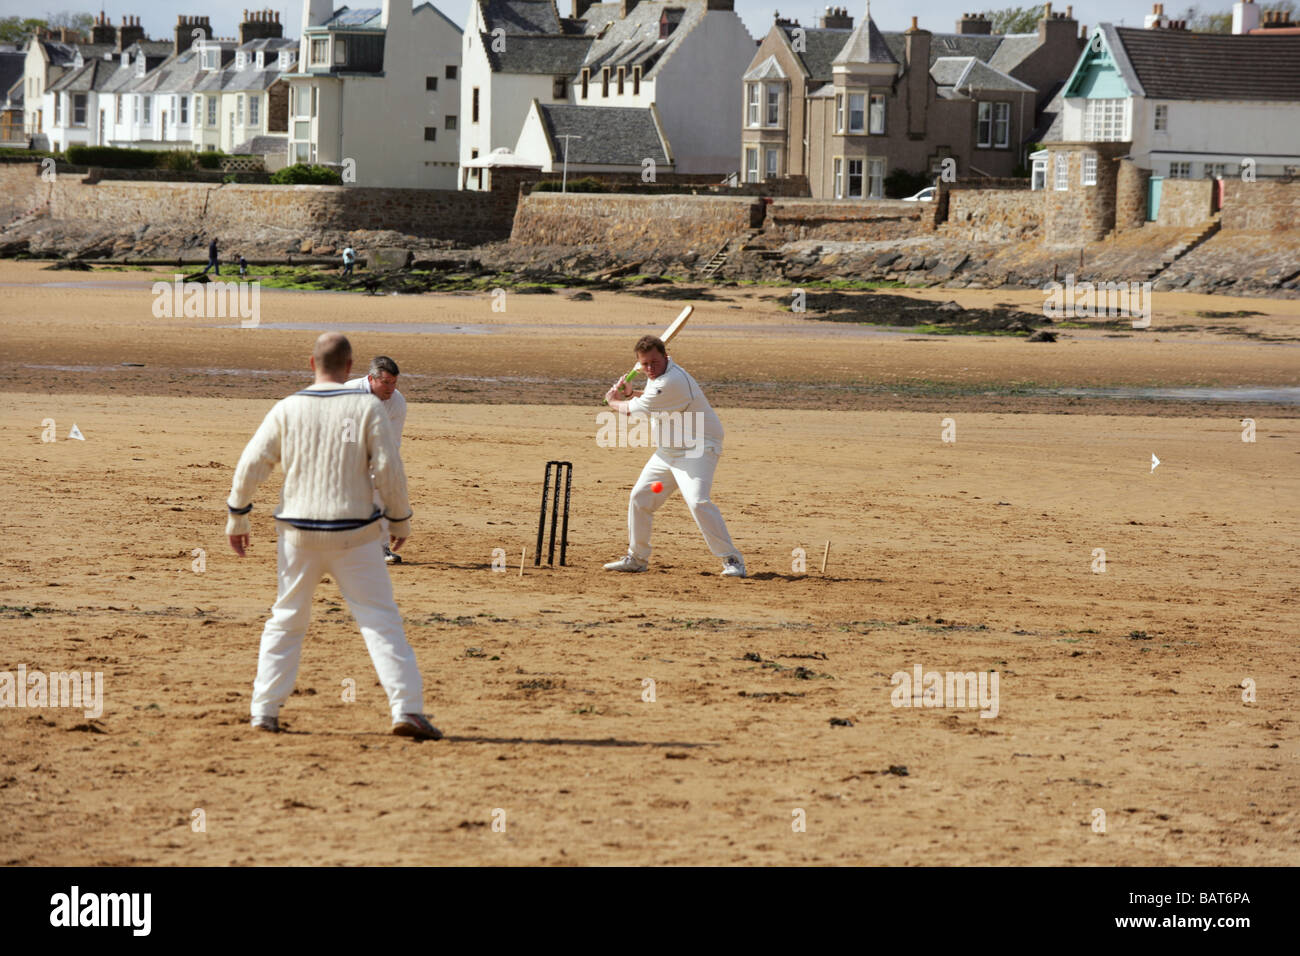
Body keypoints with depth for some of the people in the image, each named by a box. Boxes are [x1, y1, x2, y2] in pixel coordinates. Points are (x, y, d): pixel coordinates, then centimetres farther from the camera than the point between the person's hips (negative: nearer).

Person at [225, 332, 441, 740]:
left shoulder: (287, 409, 0)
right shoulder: (367, 407, -5)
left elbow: (250, 465, -1)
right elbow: (389, 469, -8)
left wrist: (237, 518, 9)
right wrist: (400, 519, 5)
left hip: (298, 535, 2)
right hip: (354, 534, -2)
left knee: (285, 621, 15)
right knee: (381, 621, -1)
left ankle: (265, 712, 14)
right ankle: (406, 709, -10)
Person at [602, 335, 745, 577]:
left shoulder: (670, 382, -26)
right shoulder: (658, 375, 6)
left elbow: (632, 411, -15)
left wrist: (613, 402, 5)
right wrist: (630, 394, 11)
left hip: (697, 447, -10)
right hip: (668, 451, 10)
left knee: (697, 501, -26)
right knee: (640, 498, 11)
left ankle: (732, 560, -23)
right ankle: (636, 558, 26)